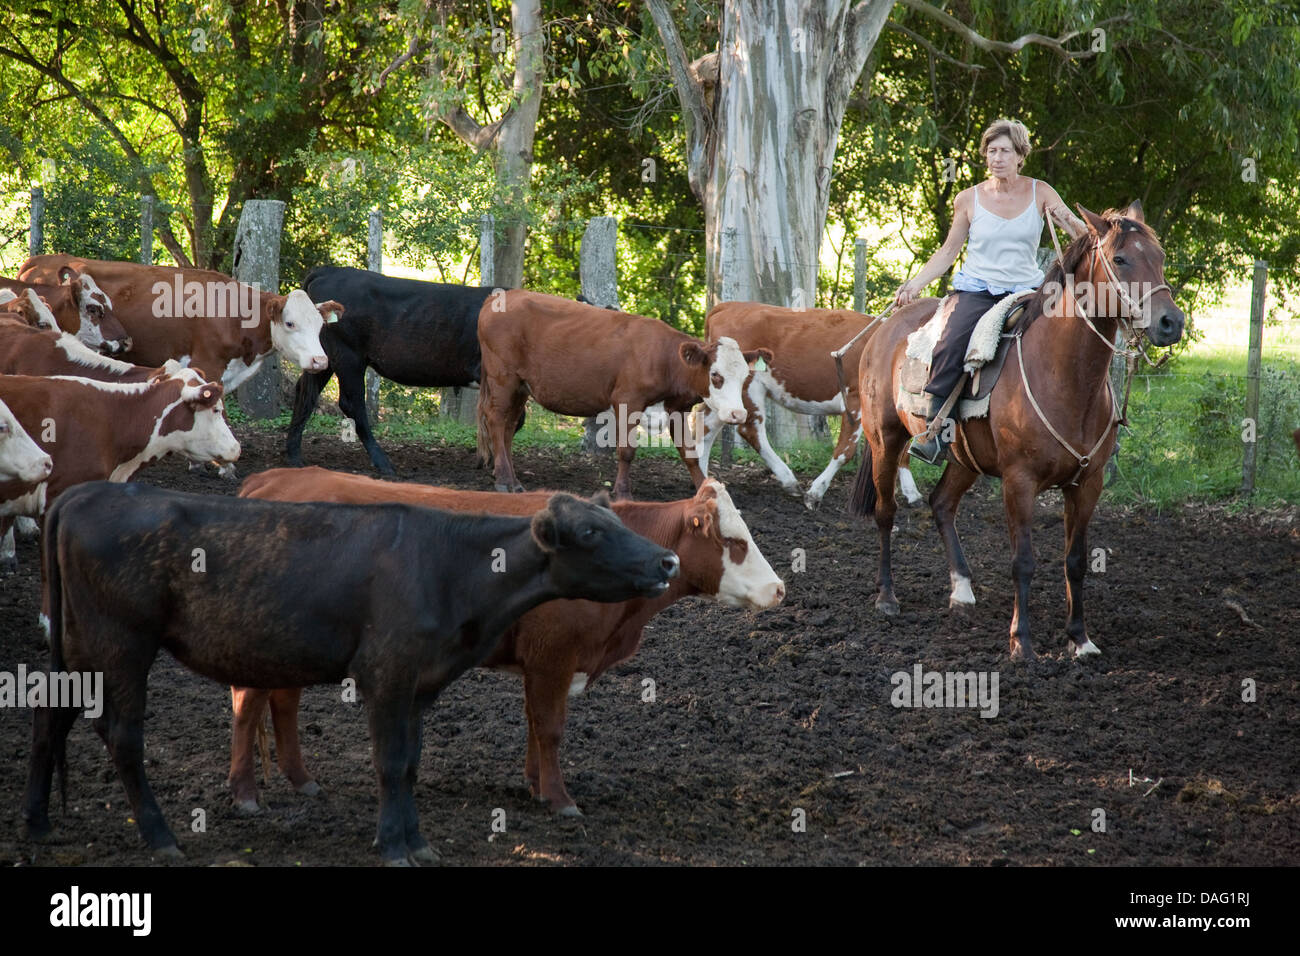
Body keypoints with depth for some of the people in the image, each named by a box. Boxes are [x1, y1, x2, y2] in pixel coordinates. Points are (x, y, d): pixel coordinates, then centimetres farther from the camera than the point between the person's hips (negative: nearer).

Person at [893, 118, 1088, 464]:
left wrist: (1065, 219, -21)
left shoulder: (1039, 193, 4)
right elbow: (948, 251, 12)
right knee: (950, 346, -29)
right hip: (977, 289, -2)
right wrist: (914, 284, 1)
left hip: (1026, 291, 2)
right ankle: (937, 432, -26)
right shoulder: (969, 199, 3)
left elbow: (1083, 235, 2)